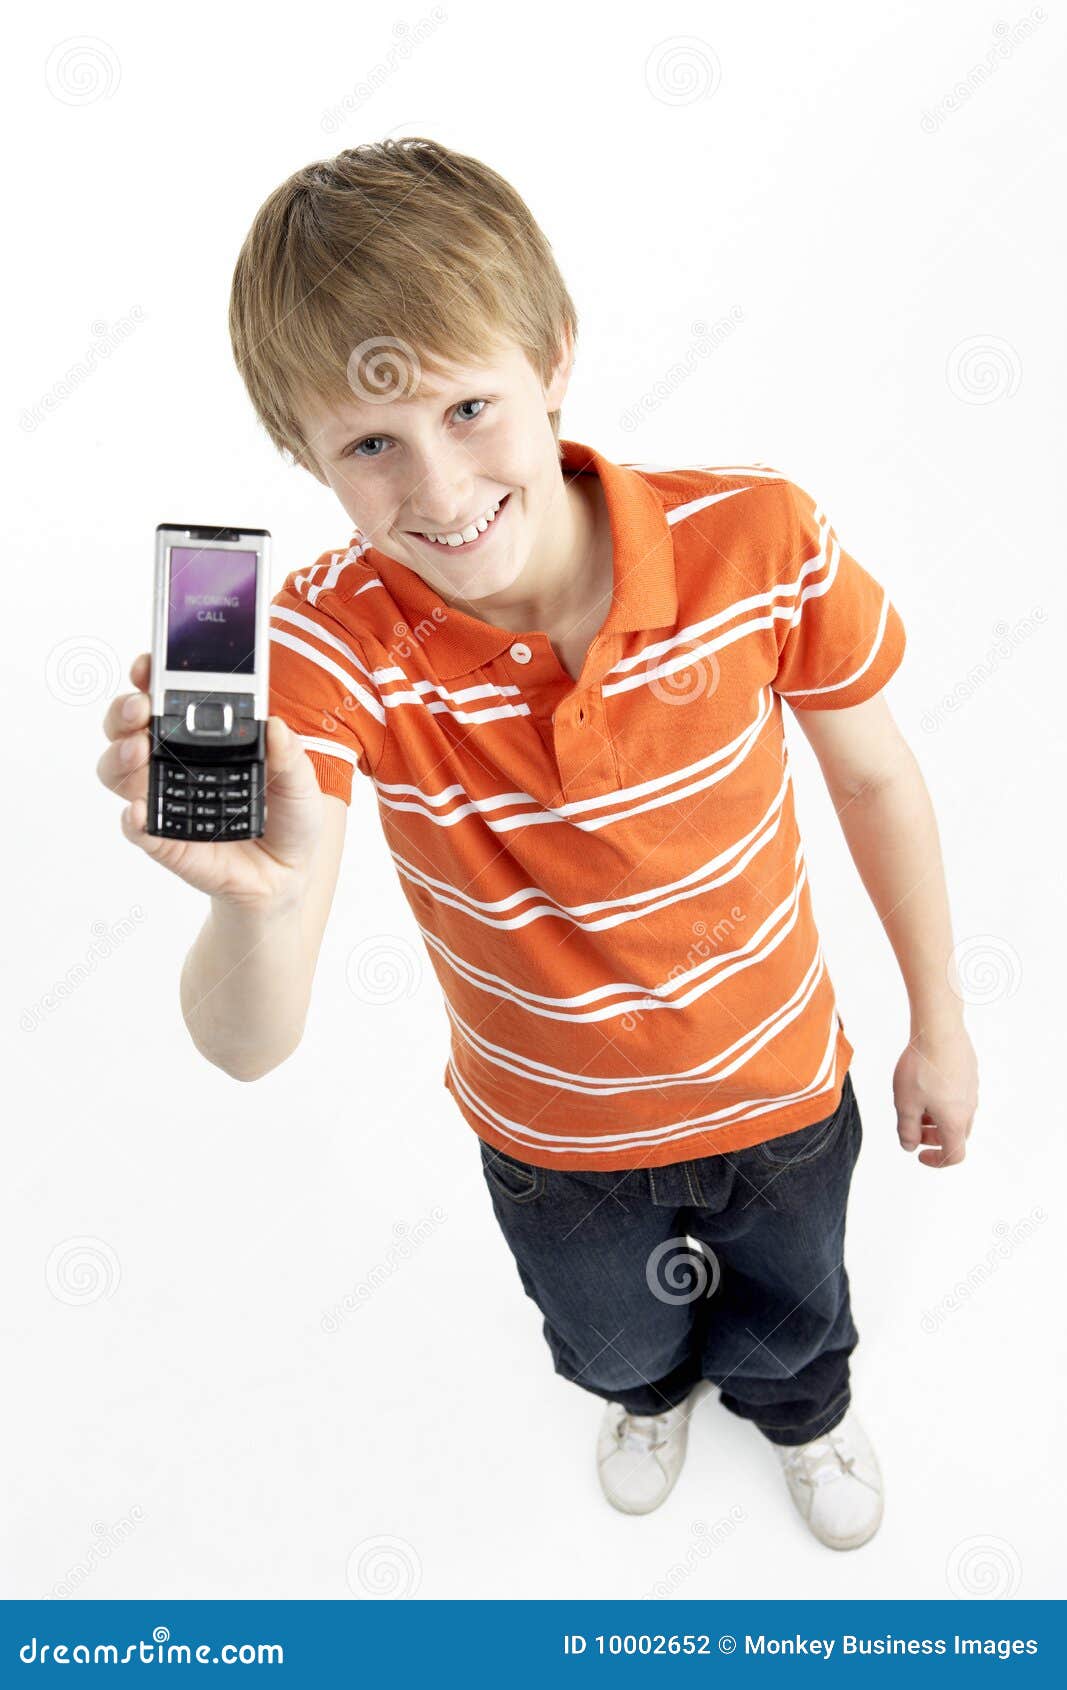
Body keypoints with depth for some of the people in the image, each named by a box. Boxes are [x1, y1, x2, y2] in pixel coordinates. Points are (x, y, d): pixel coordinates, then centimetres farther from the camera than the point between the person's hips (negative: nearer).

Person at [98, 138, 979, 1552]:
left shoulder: (757, 536, -29)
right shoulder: (331, 646, -30)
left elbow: (875, 775, -10)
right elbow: (249, 1046, -36)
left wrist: (939, 1026, 0)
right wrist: (257, 898, -60)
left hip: (780, 1090, 0)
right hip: (553, 1139, 1)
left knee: (790, 1317, 33)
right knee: (611, 1341, 34)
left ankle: (801, 1407, 73)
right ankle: (659, 1390, 74)